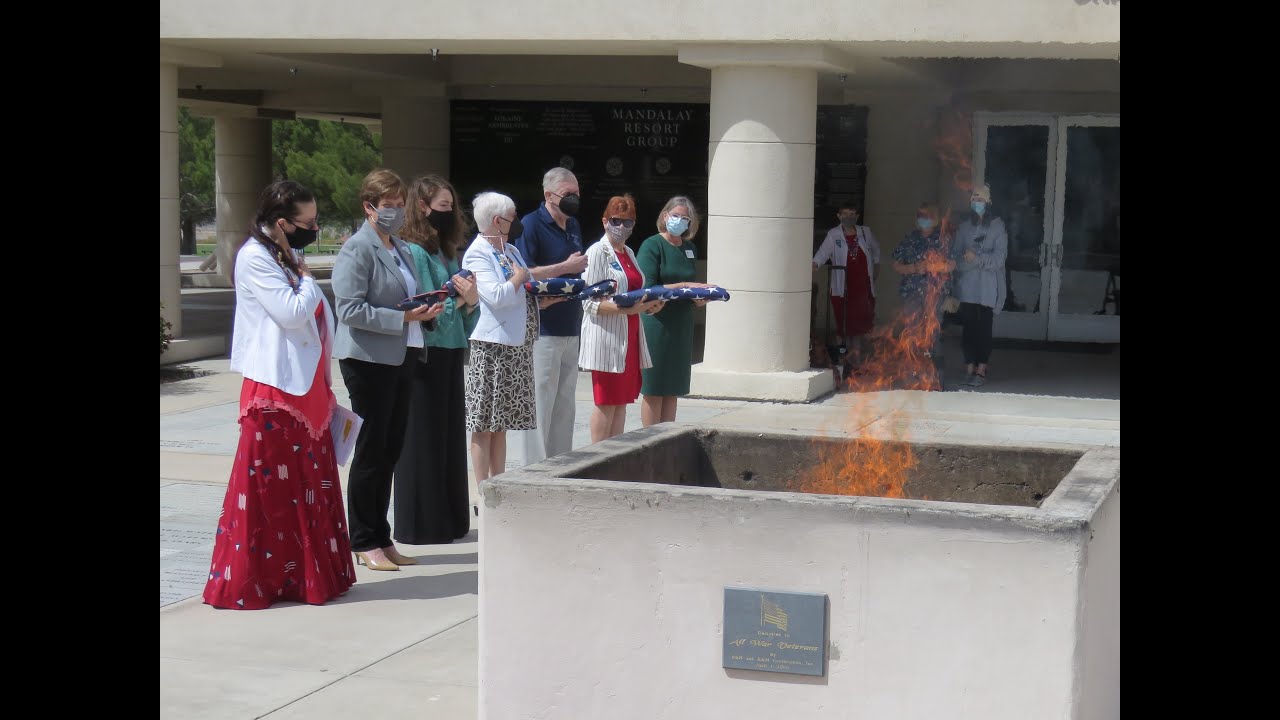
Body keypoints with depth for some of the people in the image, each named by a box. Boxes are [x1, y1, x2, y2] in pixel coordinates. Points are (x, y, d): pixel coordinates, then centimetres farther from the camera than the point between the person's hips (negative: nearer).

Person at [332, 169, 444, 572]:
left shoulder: (401, 249, 18)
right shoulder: (357, 249, -9)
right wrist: (403, 318, -21)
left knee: (390, 451, 11)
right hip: (368, 360, -8)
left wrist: (425, 311, 7)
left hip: (401, 357, 8)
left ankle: (381, 539, 19)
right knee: (371, 451, -2)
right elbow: (350, 309, -18)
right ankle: (364, 543, 6)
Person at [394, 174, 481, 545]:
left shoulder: (449, 253, 15)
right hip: (425, 357, -8)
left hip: (450, 356, 8)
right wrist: (459, 299, -10)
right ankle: (421, 524, 6)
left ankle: (449, 520, 20)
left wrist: (471, 301, -5)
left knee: (451, 437, 12)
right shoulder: (413, 252, -11)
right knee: (424, 440, -2)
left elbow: (464, 318, 15)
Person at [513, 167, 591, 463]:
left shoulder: (573, 226, 16)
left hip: (570, 328, 8)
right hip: (542, 330, -8)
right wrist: (566, 267, -16)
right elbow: (524, 273, -18)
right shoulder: (531, 225, -9)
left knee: (564, 405, 12)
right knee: (541, 403, -5)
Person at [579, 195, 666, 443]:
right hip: (606, 337, -8)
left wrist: (648, 305, 5)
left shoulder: (629, 253, 17)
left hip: (630, 336, 8)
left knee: (622, 401, 8)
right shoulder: (597, 252, -7)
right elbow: (590, 303, -13)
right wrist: (626, 308, -25)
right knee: (606, 402, -5)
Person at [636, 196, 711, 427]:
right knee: (654, 389, -2)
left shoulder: (690, 249, 13)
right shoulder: (652, 245, -7)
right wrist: (685, 286, -18)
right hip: (656, 323, -7)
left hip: (682, 325, 7)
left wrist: (699, 298, -1)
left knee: (673, 389, 9)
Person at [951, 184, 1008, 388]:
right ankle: (970, 369, 6)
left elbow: (999, 257, -6)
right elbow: (955, 256, 7)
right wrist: (966, 260, -14)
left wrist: (977, 258, -18)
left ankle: (981, 371, -2)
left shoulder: (997, 227, 3)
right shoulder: (964, 228, 13)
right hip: (967, 286, 3)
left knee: (984, 329, -5)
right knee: (968, 328, 1)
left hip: (988, 288, -3)